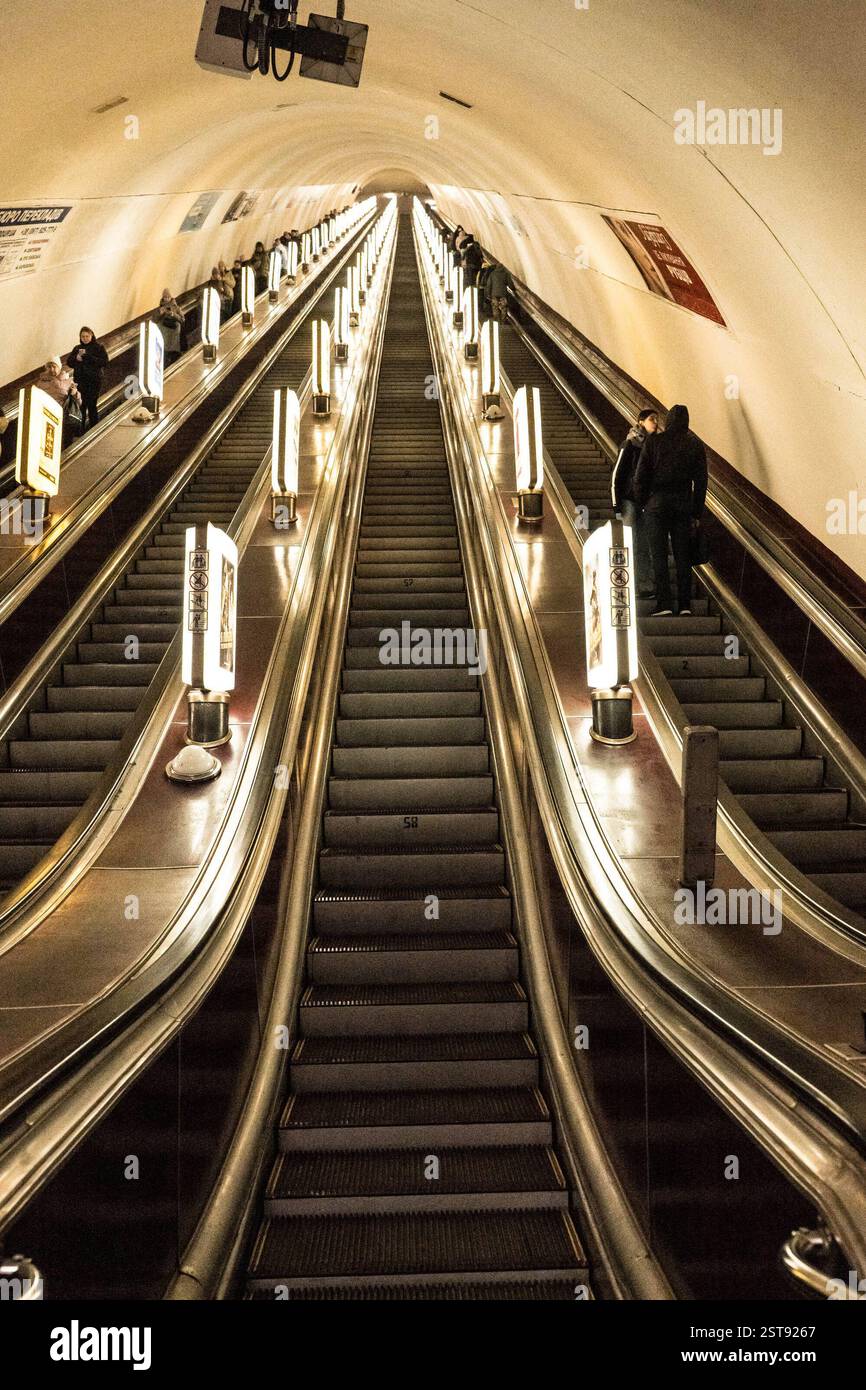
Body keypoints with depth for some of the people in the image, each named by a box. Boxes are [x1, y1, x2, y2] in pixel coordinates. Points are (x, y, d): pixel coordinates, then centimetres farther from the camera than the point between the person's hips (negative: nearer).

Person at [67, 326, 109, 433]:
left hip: (94, 381, -3)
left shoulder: (98, 347, 4)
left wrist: (88, 357, -15)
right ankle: (81, 430, 3)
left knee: (92, 406, -7)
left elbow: (105, 362, -9)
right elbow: (70, 362, 14)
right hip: (80, 381, 3)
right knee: (81, 405, -3)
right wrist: (76, 358, -7)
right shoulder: (77, 348, 16)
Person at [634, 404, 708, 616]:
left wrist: (641, 502, 7)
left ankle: (664, 604, -7)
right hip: (684, 504, 2)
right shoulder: (695, 445, 5)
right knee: (683, 556, 7)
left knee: (658, 555, -1)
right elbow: (700, 481, 5)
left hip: (657, 503, -2)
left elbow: (641, 475, -4)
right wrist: (696, 514, 9)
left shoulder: (653, 441, -1)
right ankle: (685, 605, 6)